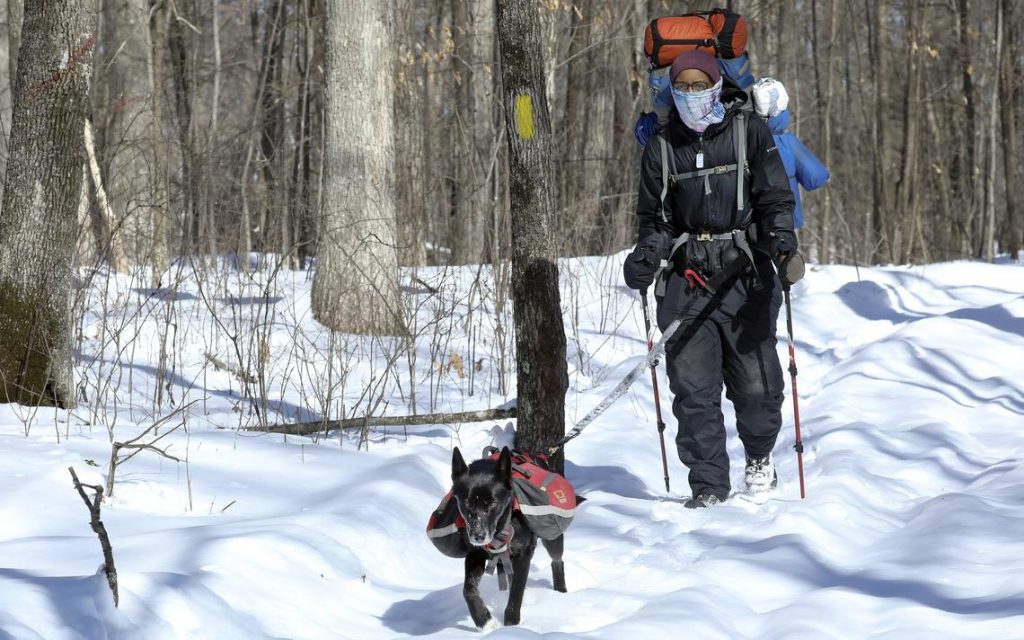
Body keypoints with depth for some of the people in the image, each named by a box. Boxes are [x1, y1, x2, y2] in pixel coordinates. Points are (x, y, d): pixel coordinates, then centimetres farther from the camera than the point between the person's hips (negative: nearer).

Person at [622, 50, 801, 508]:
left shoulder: (750, 134, 3)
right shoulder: (661, 147, 11)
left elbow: (775, 199, 0)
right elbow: (654, 218, 16)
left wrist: (782, 245, -18)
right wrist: (645, 258, -3)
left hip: (746, 276, -2)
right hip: (685, 280, 2)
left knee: (756, 383, -1)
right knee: (693, 388, -5)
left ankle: (760, 455, 28)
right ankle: (708, 483, 3)